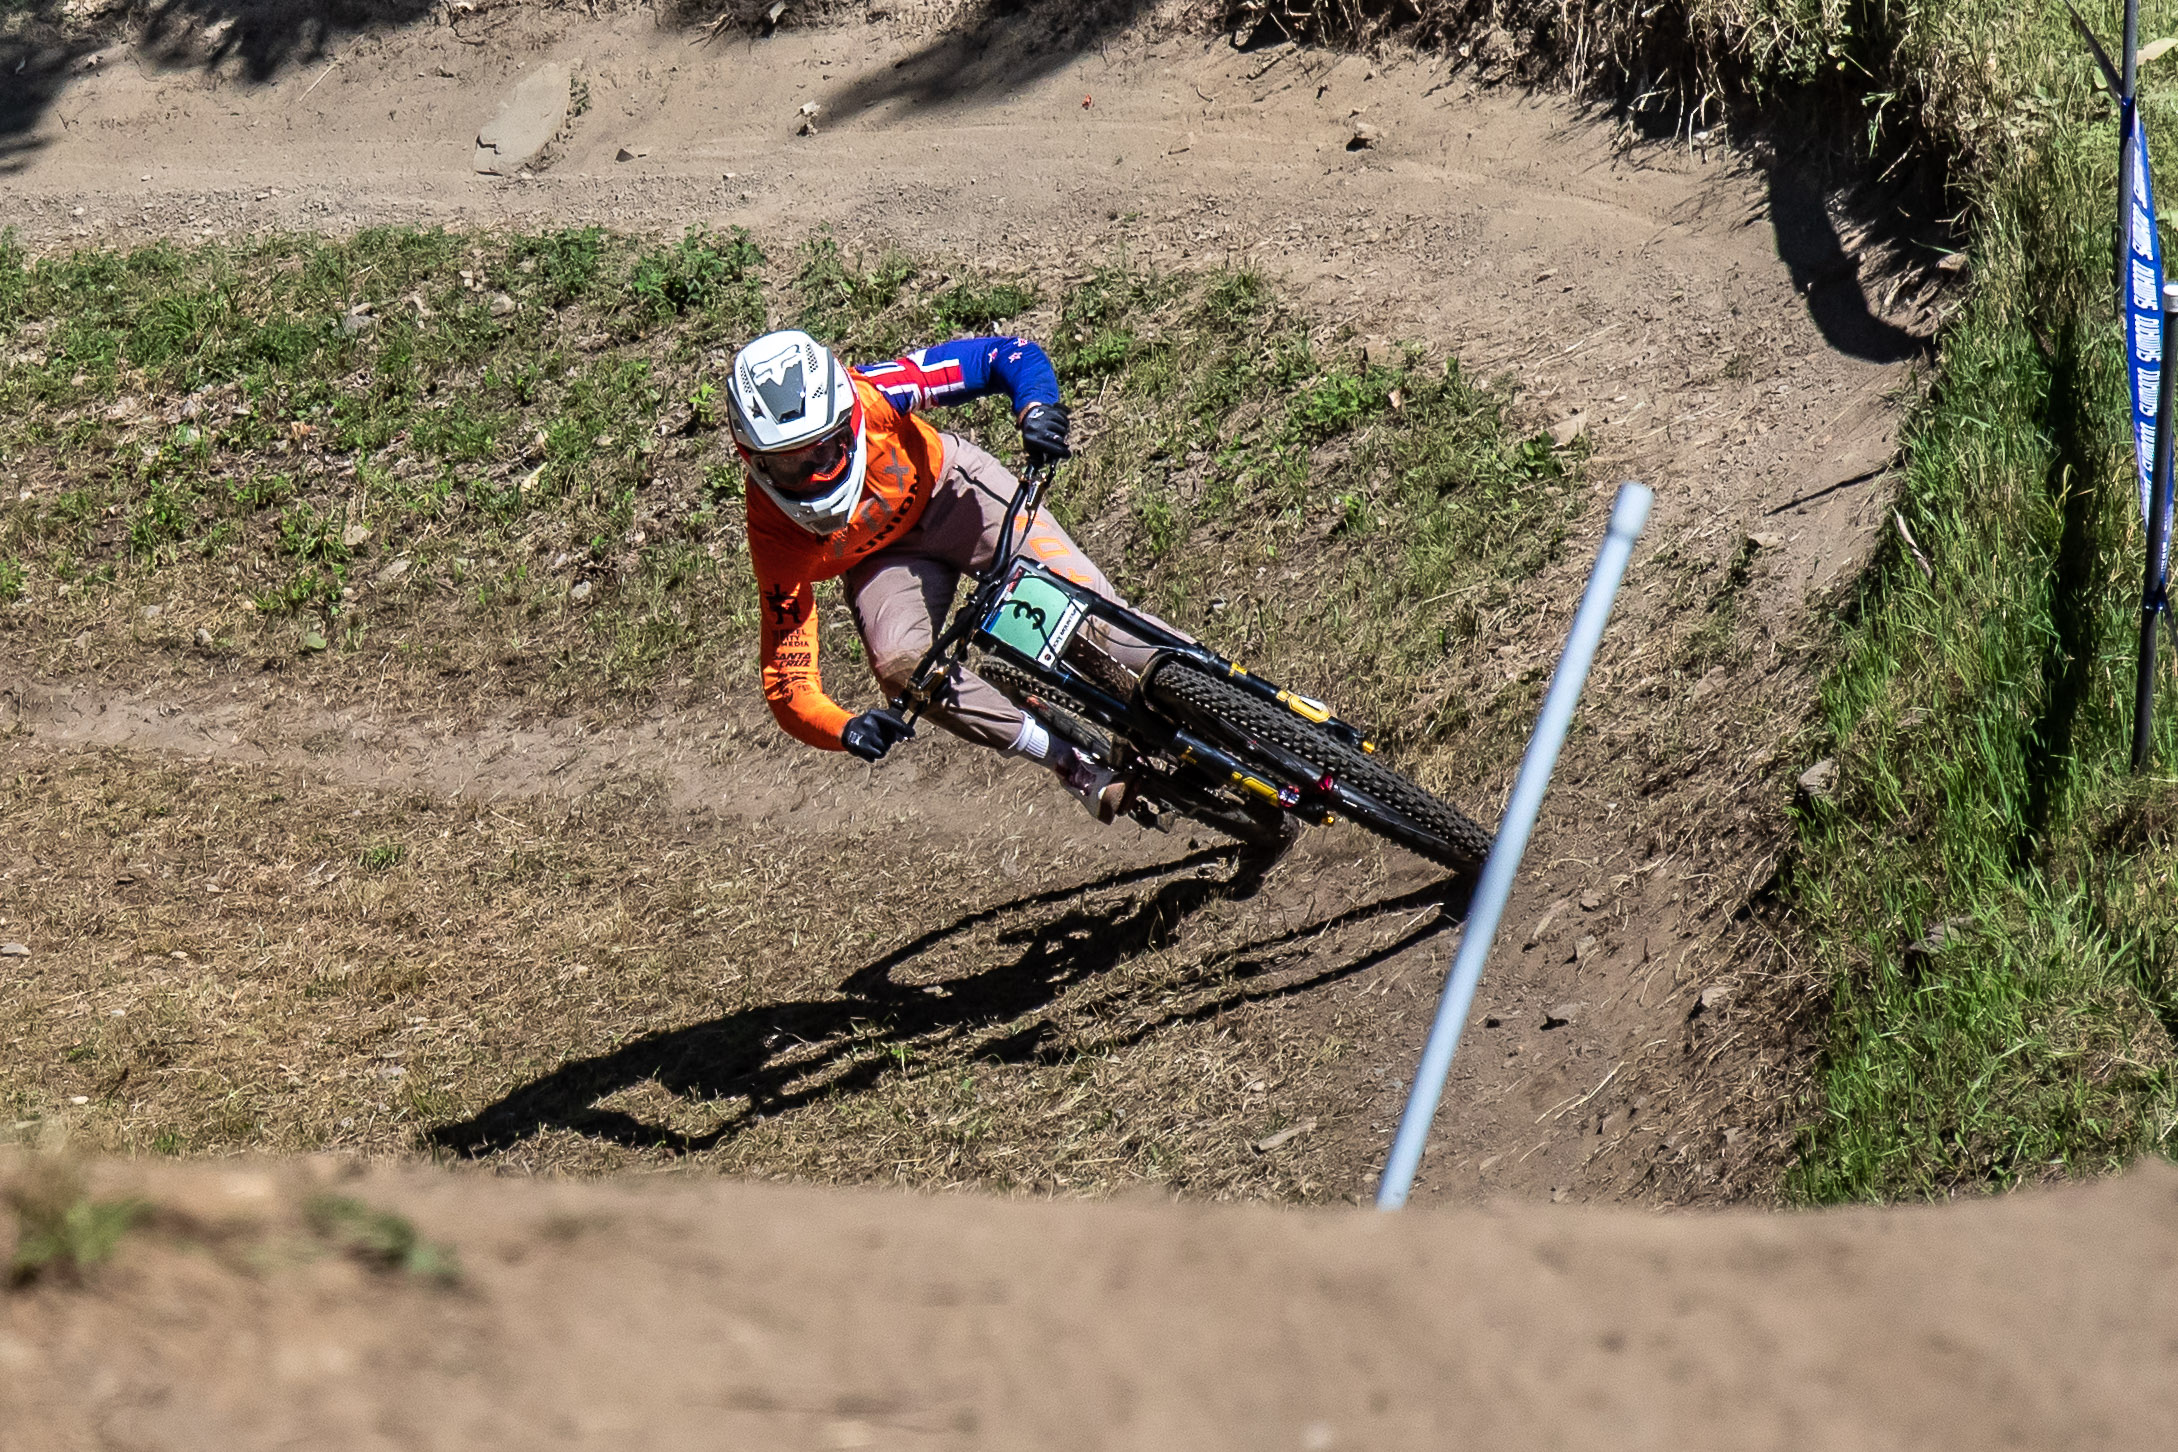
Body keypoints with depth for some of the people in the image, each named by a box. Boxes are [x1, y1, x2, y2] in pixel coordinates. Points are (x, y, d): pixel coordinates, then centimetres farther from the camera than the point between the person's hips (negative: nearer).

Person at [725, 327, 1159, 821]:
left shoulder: (870, 395, -35)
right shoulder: (777, 530, -33)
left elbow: (1009, 354, -29)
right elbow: (787, 677, -31)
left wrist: (1037, 409, -51)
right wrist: (846, 729, -51)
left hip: (948, 488, 0)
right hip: (880, 557, 0)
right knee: (900, 664, -29)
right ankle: (1082, 769, -19)